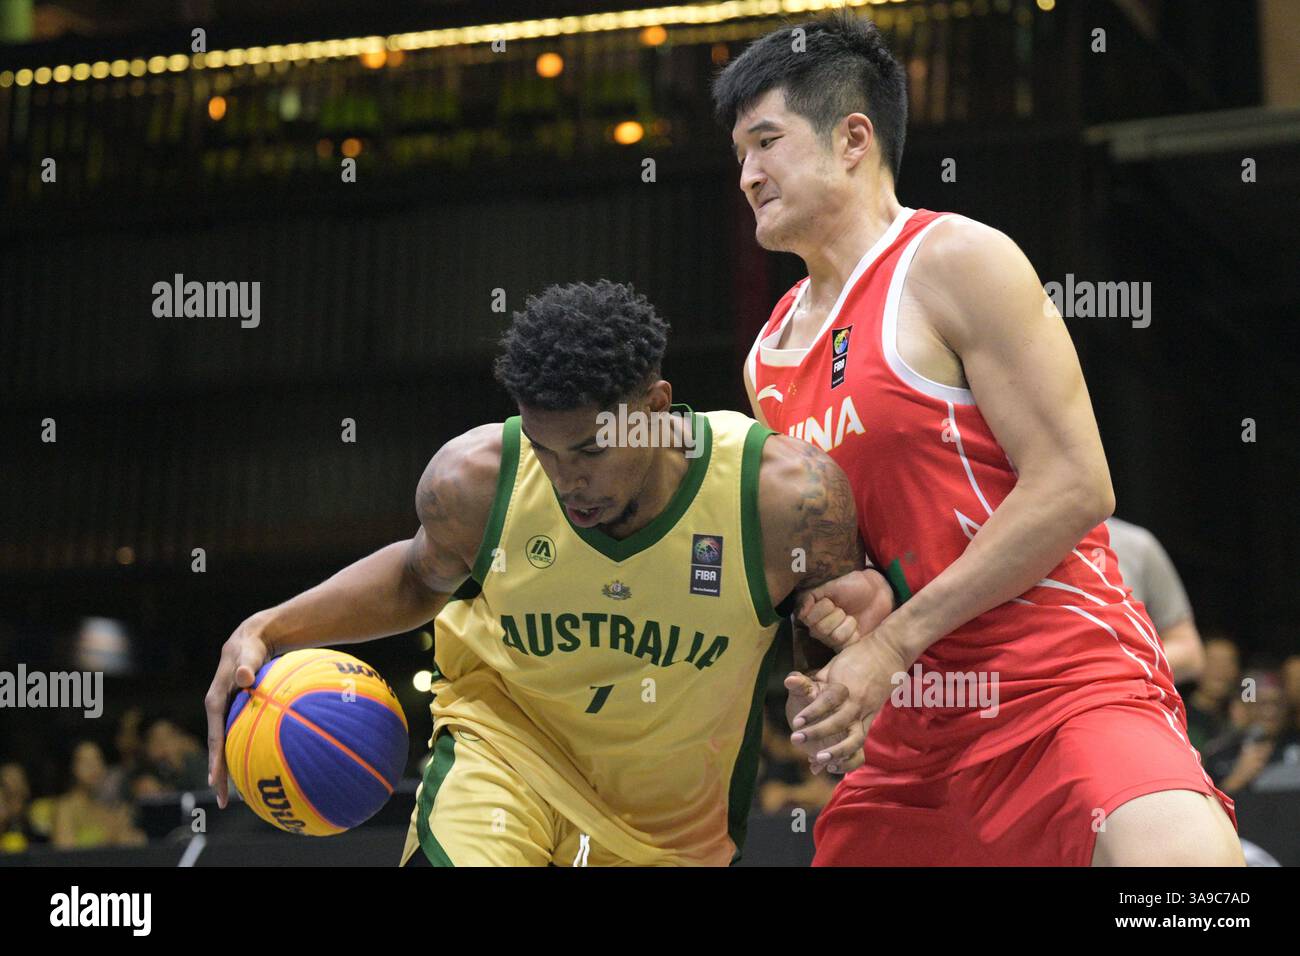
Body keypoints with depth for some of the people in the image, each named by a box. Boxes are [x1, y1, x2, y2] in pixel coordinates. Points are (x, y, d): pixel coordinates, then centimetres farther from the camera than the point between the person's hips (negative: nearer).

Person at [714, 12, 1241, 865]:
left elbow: (1075, 487, -15)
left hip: (1069, 693, -8)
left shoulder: (957, 262, -8)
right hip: (918, 730, 8)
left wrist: (894, 641, -14)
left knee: (1184, 855, -34)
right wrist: (824, 602, 0)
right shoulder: (768, 360, 15)